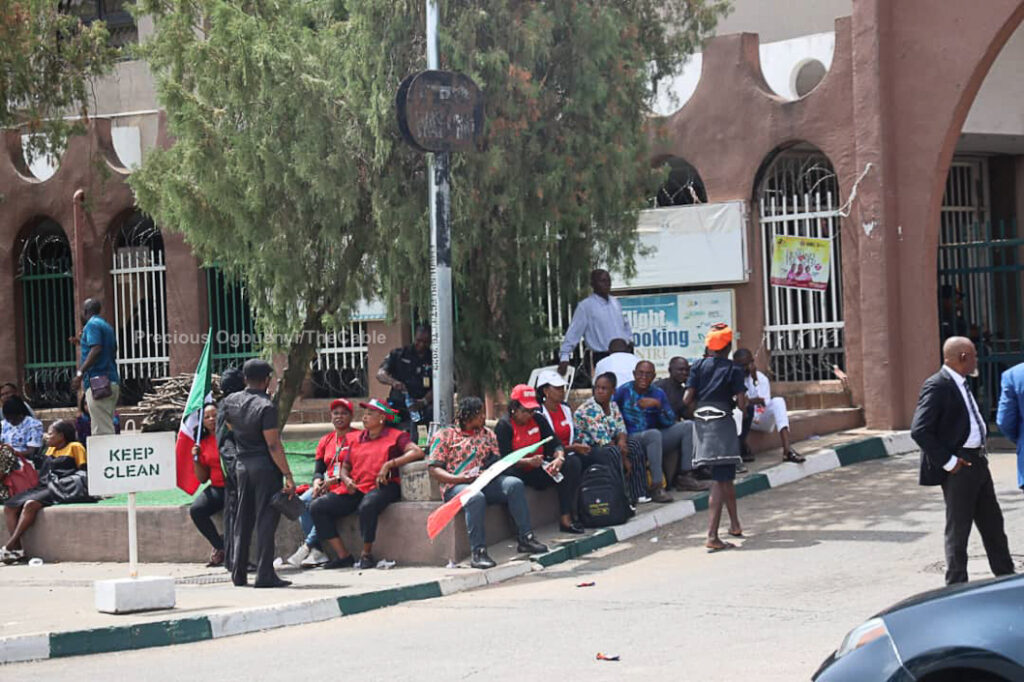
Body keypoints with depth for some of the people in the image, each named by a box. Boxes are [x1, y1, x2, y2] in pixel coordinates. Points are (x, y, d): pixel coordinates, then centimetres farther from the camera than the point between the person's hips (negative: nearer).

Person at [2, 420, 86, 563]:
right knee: (9, 507, -13)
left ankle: (9, 546, -35)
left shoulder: (75, 447, 5)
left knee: (30, 504, -34)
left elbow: (83, 471, -2)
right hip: (42, 487, 8)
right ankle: (17, 548, -24)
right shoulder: (50, 449, 27)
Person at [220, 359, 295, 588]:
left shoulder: (231, 401, 5)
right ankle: (264, 574, -5)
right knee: (266, 520, -3)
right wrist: (288, 475, -16)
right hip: (265, 466, -6)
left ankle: (238, 574, 15)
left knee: (242, 520, 13)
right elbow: (273, 445, -18)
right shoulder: (266, 406, -15)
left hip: (242, 465, 6)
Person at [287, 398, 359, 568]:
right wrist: (317, 482, -7)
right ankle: (317, 552, -24)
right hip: (325, 486, 7)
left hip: (345, 486, -7)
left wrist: (335, 480, -20)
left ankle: (307, 547, -22)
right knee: (301, 503, -19)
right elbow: (318, 470, 16)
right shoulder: (325, 441, 19)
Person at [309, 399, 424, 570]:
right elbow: (345, 467, 25)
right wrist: (346, 479, 1)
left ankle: (366, 555, -20)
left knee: (367, 506, -41)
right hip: (354, 489, 6)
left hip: (381, 486, -6)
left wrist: (389, 464, -20)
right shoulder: (355, 438, 23)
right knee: (317, 507, -12)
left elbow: (417, 452, -11)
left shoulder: (395, 436, 5)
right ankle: (342, 556, -12)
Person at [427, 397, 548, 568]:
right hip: (456, 486, -5)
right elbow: (434, 470, -3)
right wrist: (462, 478, -17)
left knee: (514, 484, -22)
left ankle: (525, 538, -21)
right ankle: (478, 552, -39)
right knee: (476, 497, -38)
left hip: (485, 482, 5)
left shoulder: (487, 434, 21)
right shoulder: (445, 436, 5)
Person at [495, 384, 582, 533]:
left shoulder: (538, 419, 9)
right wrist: (529, 462, -32)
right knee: (511, 474, -40)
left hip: (540, 471, 5)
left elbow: (555, 443, 5)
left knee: (573, 463, -14)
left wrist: (559, 458, -19)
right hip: (520, 473, -5)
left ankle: (566, 518, -21)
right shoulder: (504, 426, -7)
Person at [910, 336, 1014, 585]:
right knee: (958, 529, 1)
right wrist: (948, 461, -21)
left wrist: (981, 451, 13)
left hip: (977, 461, 9)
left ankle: (1007, 579, 27)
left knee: (992, 523, 16)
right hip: (959, 467, -9)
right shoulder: (937, 386, -17)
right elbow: (919, 431, -23)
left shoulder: (961, 384, 12)